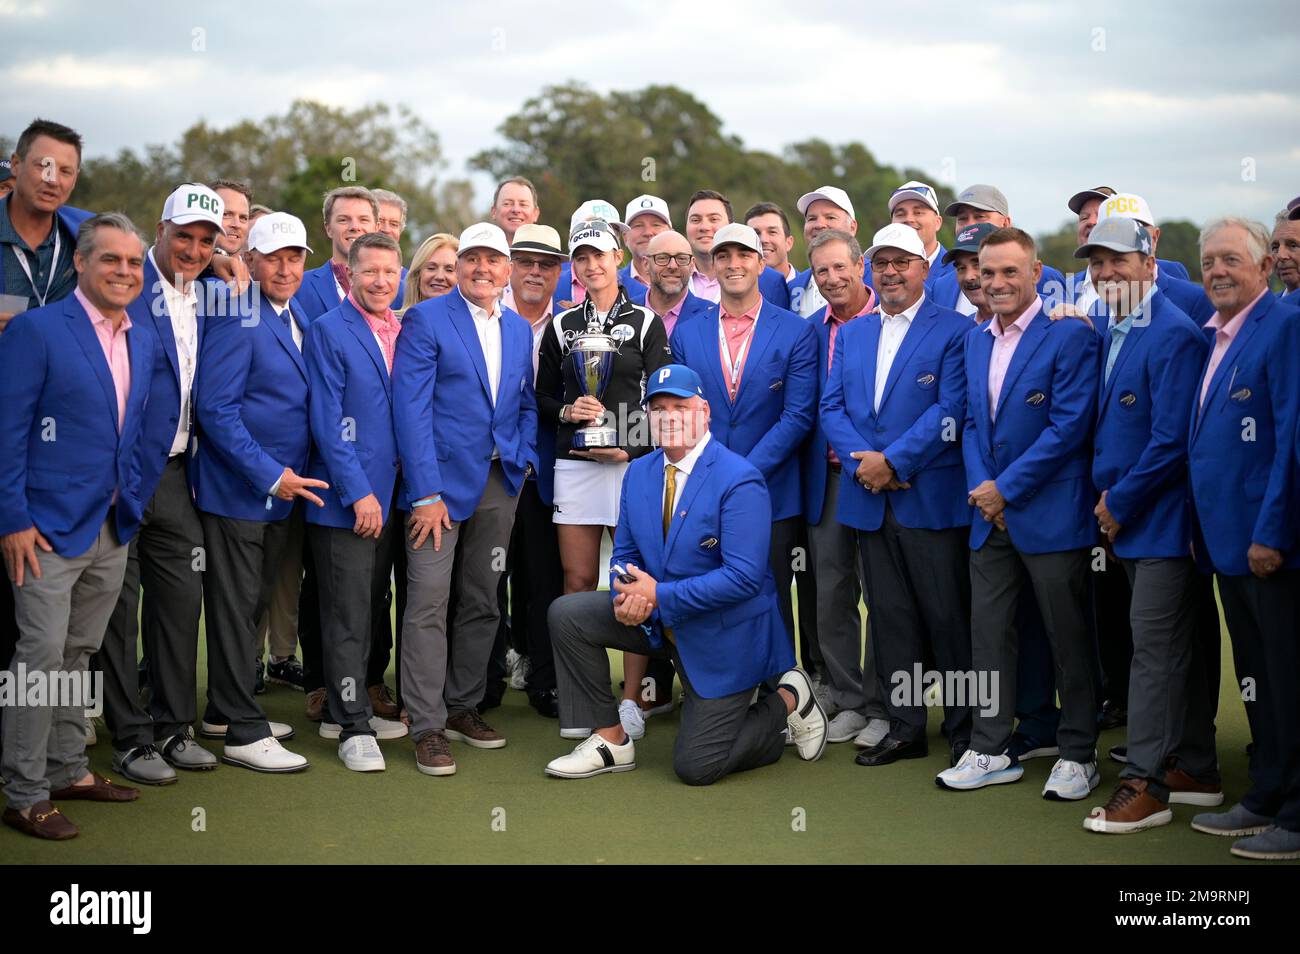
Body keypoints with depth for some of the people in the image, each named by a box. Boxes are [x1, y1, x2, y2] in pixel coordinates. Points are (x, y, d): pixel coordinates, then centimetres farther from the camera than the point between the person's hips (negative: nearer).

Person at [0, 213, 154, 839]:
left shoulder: (142, 341, 11)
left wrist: (132, 503, 12)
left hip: (114, 529, 6)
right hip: (51, 528, -6)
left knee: (78, 654, 15)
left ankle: (68, 770, 26)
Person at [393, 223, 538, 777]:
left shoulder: (520, 330, 14)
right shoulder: (425, 321, -5)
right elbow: (411, 409, -10)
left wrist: (525, 457, 2)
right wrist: (426, 492, -16)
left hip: (499, 483, 6)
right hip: (442, 481, -6)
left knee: (482, 604, 11)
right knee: (428, 605, -6)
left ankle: (462, 709, 23)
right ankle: (428, 727, -1)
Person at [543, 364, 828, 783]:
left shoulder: (739, 480, -21)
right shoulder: (639, 472, 2)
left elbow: (744, 577, -27)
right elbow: (625, 554, 8)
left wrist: (659, 595, -27)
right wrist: (626, 597, -16)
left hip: (723, 633, -6)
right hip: (659, 619, 7)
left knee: (695, 766, -6)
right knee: (567, 613, -11)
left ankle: (788, 701, 19)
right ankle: (610, 740, 1)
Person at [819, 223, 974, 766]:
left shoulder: (954, 331, -3)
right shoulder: (851, 334, 15)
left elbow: (951, 409, -12)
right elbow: (831, 407, 9)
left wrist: (893, 461, -16)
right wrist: (861, 460, -9)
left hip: (932, 498, -5)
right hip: (870, 500, 5)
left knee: (949, 619, 0)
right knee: (890, 619, 10)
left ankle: (965, 730, 11)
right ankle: (905, 728, 19)